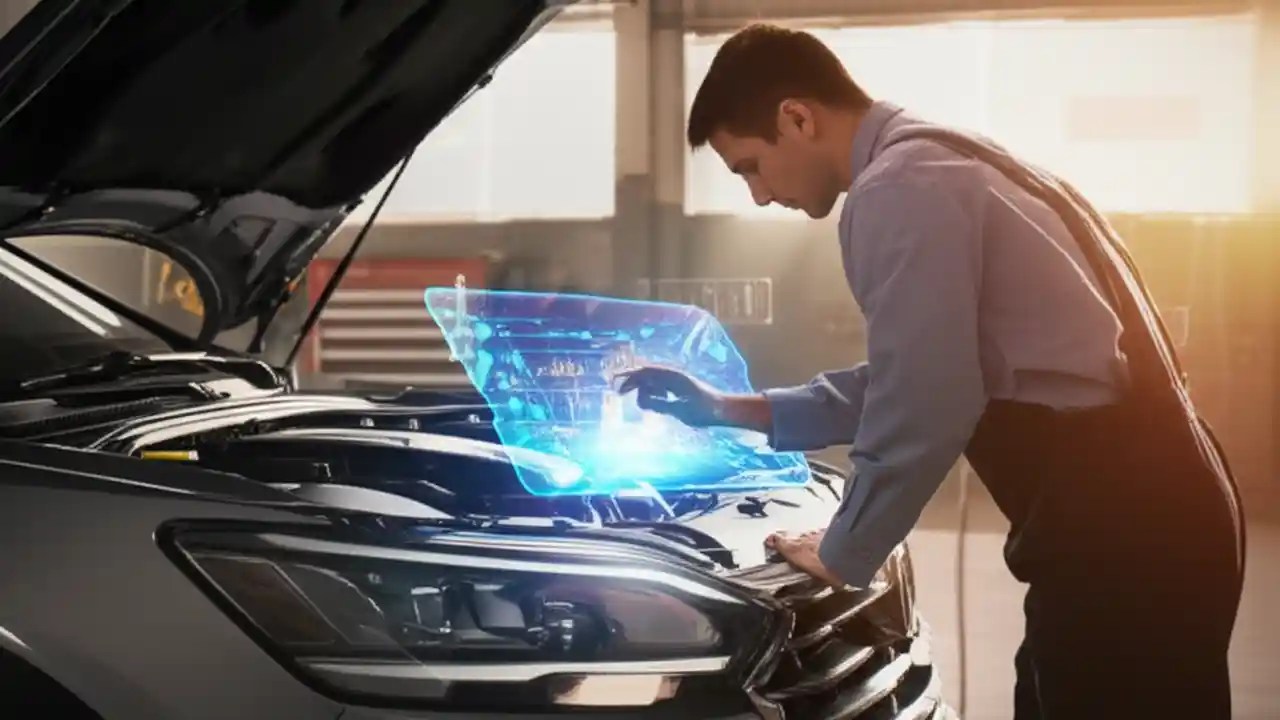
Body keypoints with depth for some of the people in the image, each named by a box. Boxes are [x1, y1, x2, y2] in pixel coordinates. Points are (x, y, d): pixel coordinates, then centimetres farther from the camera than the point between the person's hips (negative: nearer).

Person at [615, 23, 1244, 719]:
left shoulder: (900, 189, -14)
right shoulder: (936, 163, 19)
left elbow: (925, 406, -18)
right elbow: (905, 381, 26)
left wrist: (843, 553, -2)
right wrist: (732, 410, 25)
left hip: (1119, 530, -10)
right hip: (1150, 506, 10)